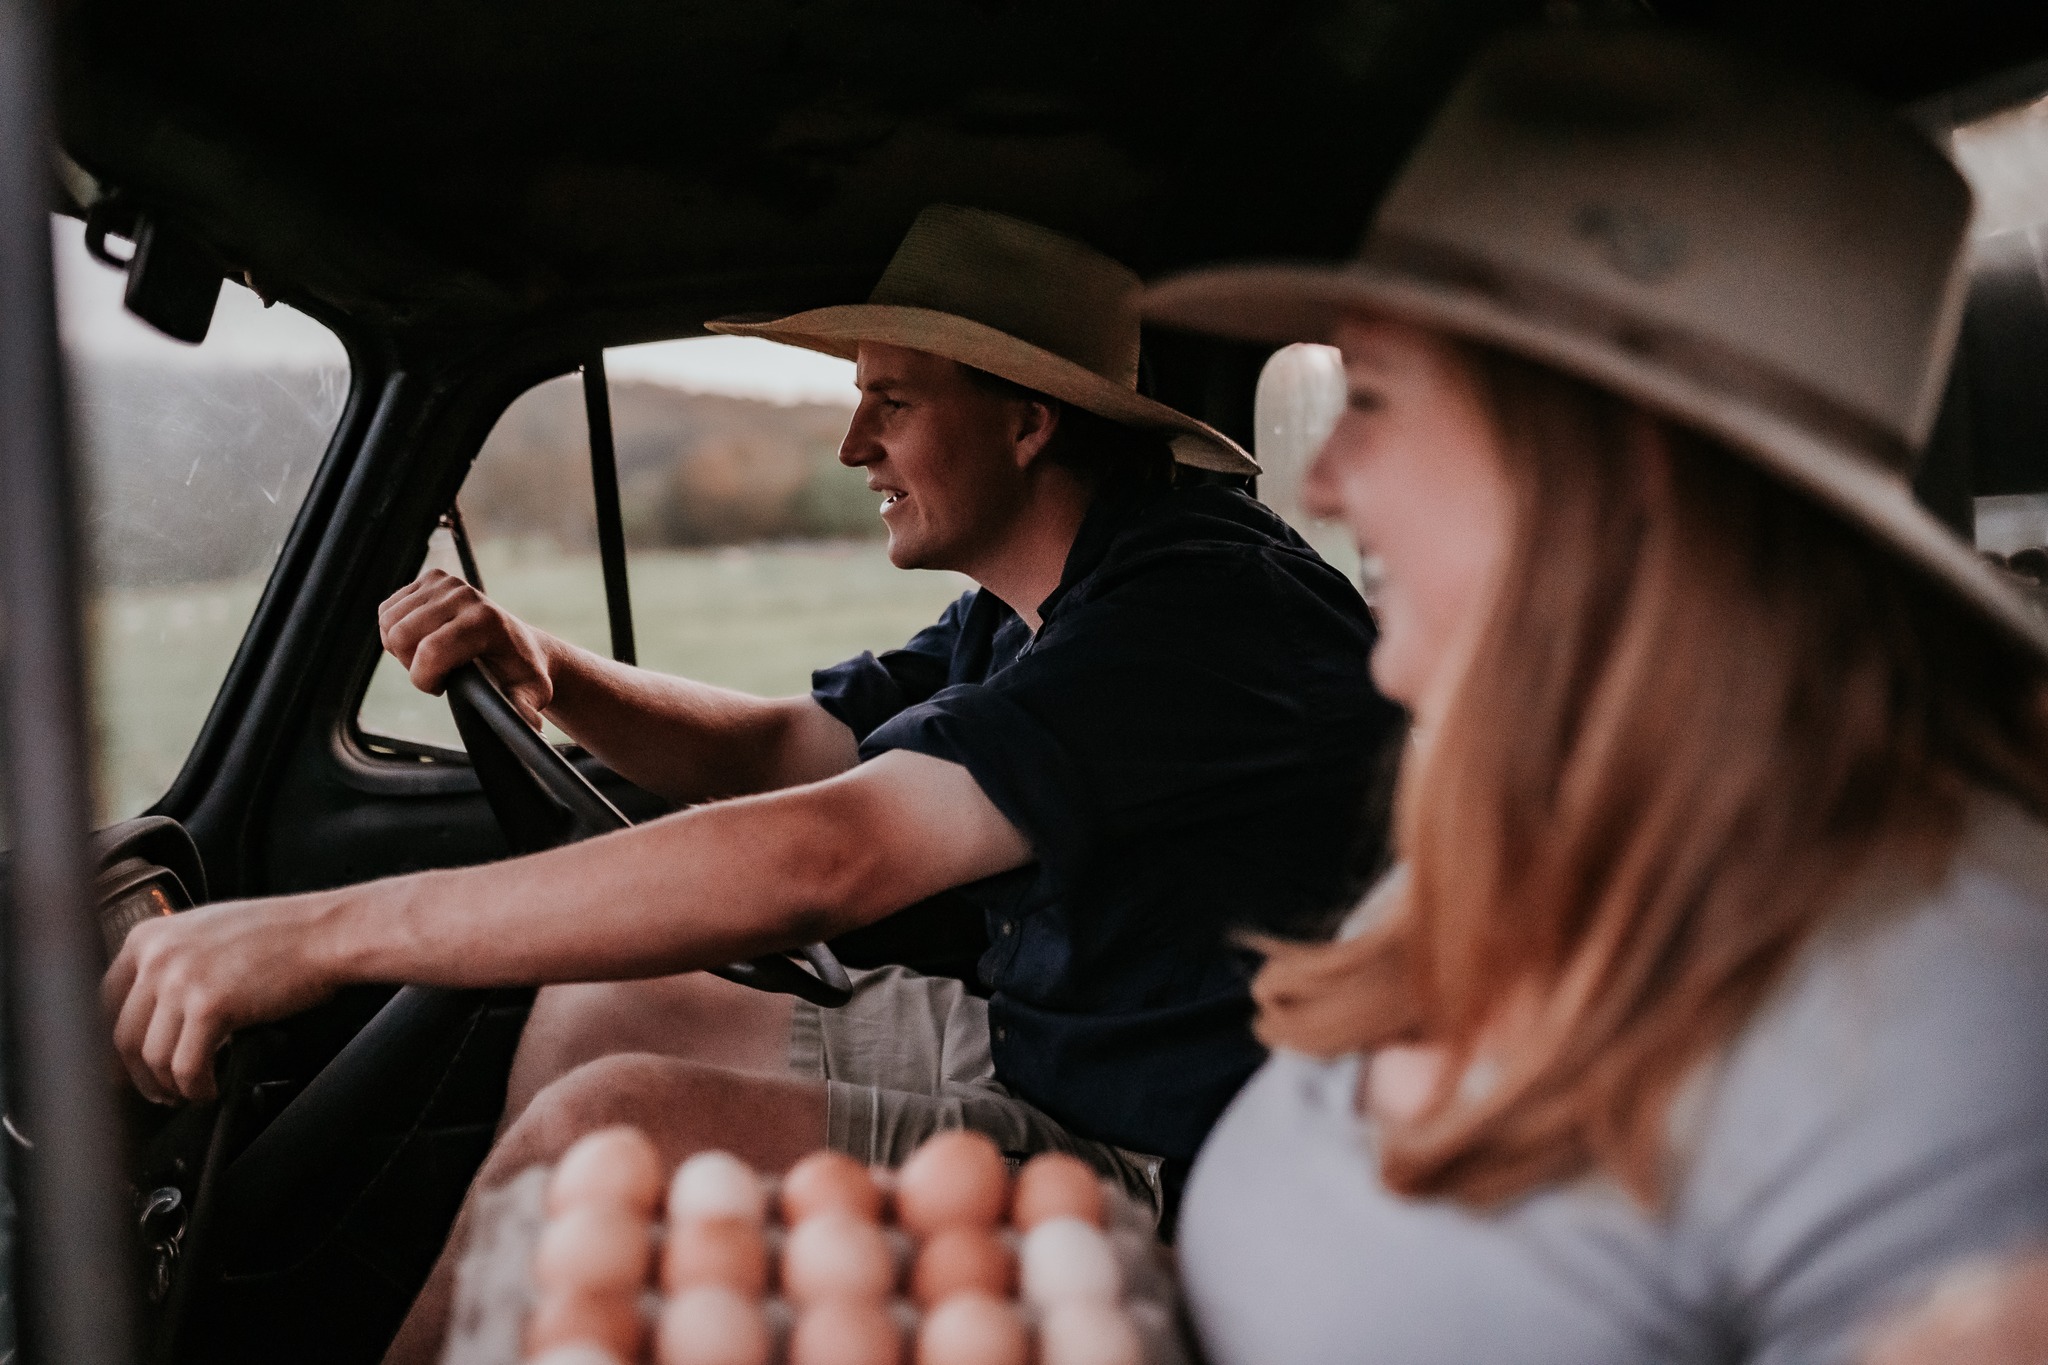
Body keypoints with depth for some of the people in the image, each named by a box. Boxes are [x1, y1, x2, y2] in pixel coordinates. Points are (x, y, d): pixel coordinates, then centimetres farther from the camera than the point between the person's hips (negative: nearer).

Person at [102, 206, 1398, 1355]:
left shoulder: (1200, 608, -25)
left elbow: (822, 857, -34)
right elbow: (778, 750, 15)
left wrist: (327, 930, -31)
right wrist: (540, 670, -5)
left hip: (1149, 1165, -10)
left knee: (609, 1124, -21)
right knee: (594, 1011, 13)